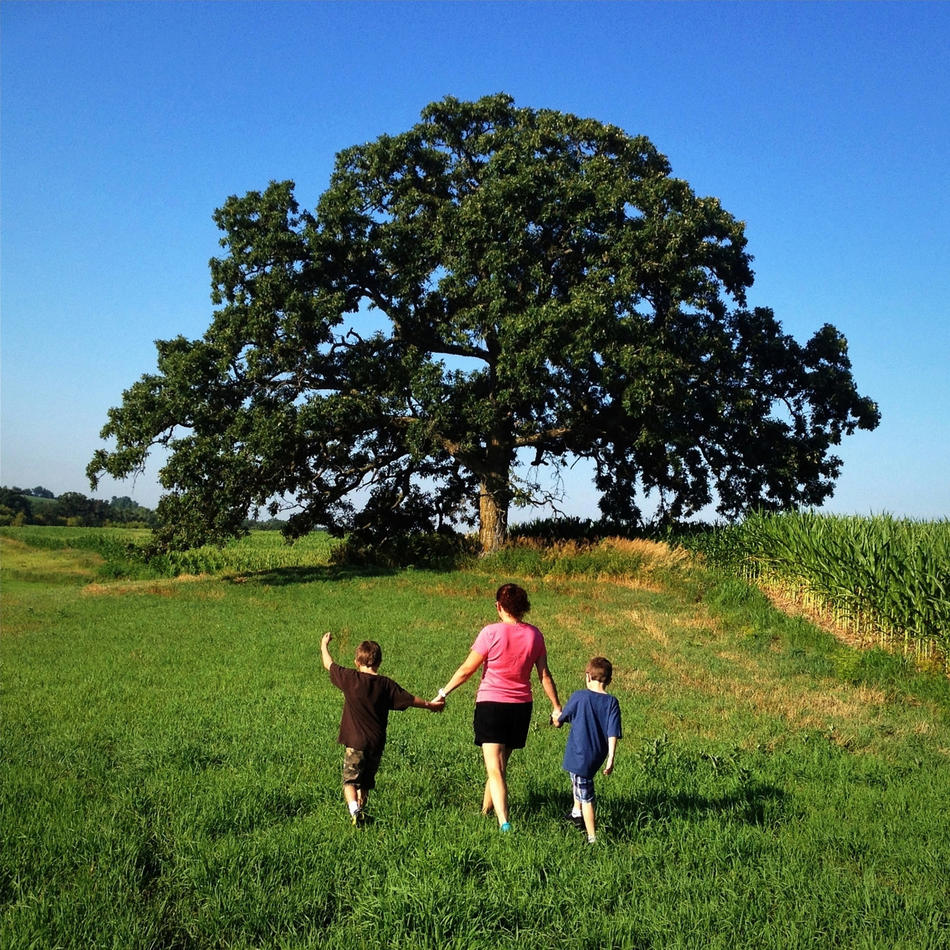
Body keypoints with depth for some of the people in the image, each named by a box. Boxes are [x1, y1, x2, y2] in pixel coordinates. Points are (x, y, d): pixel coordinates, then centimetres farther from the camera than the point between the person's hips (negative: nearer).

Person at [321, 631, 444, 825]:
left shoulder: (350, 679, -6)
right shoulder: (386, 684, -1)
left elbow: (328, 665, 8)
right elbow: (410, 699, 7)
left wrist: (324, 645, 26)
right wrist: (430, 705, 24)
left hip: (355, 743, -3)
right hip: (377, 744, 3)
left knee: (350, 780, 0)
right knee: (366, 783, 19)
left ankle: (354, 809, -21)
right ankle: (360, 810, 21)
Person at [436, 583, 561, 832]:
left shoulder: (491, 633, -14)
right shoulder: (534, 635, -2)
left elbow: (466, 670, -9)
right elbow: (544, 675, 3)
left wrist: (443, 693, 3)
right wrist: (556, 706, 13)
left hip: (490, 704, -5)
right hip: (521, 707, 5)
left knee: (494, 769, -5)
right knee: (501, 764, 20)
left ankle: (504, 822, -19)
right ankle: (486, 809, 37)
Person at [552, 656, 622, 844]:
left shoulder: (579, 697, -11)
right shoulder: (612, 702, -6)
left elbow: (560, 720, 3)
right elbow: (613, 735, -10)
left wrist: (556, 717, 26)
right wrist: (610, 759, -5)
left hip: (579, 756, -4)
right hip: (597, 757, 4)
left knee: (586, 797, 3)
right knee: (580, 779, 32)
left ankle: (592, 838, 6)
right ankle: (577, 813, 44)